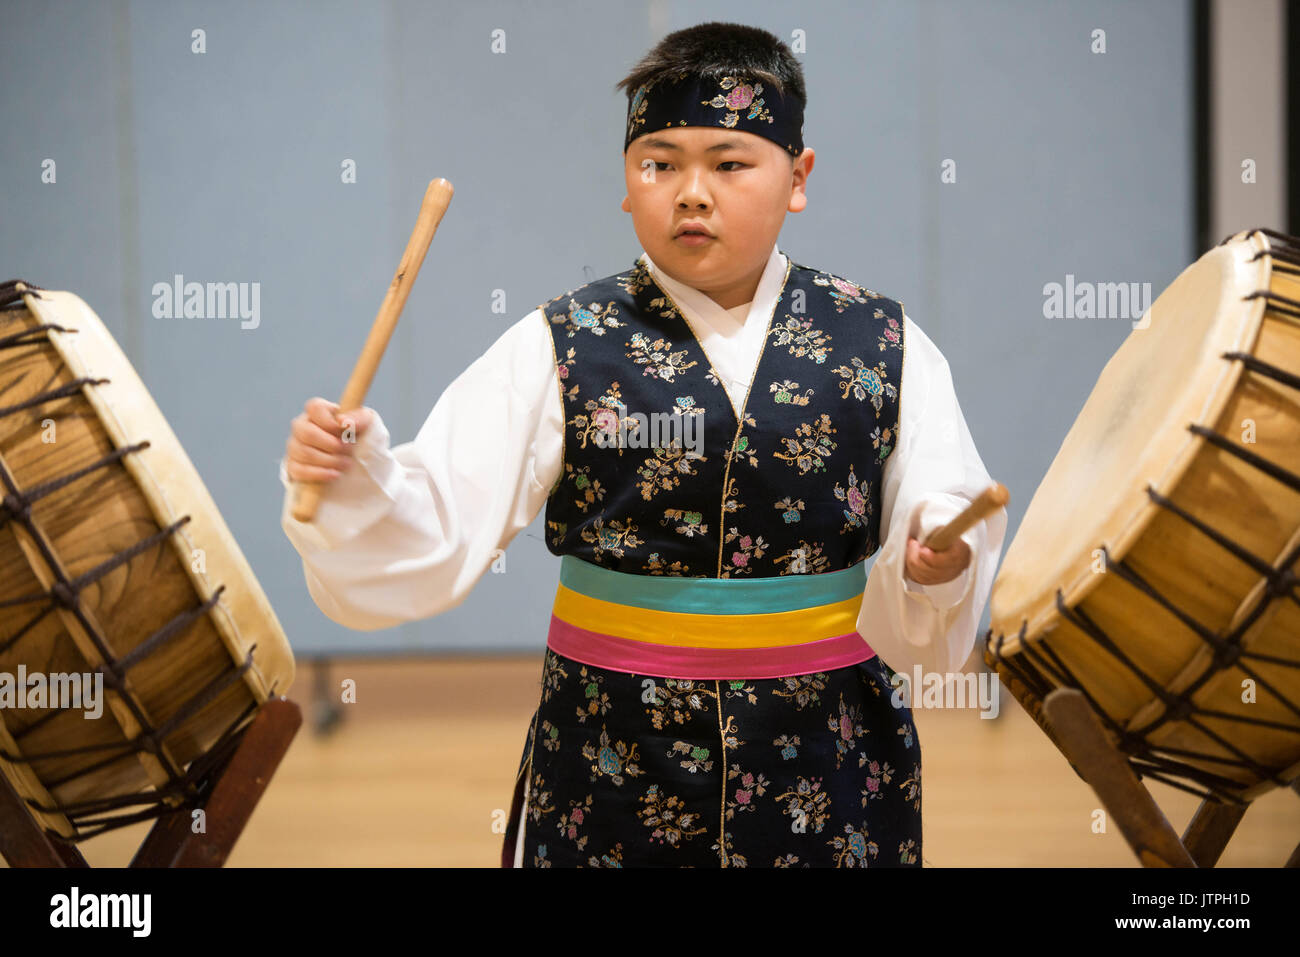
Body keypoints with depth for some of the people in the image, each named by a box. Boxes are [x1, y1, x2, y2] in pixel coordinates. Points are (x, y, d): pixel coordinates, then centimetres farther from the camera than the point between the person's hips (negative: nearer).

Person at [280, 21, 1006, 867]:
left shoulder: (882, 344, -2)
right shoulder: (559, 350, -5)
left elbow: (950, 530, -4)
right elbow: (435, 535, -11)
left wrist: (934, 563, -25)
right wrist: (351, 478, -29)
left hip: (832, 768, 1)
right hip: (613, 764, -1)